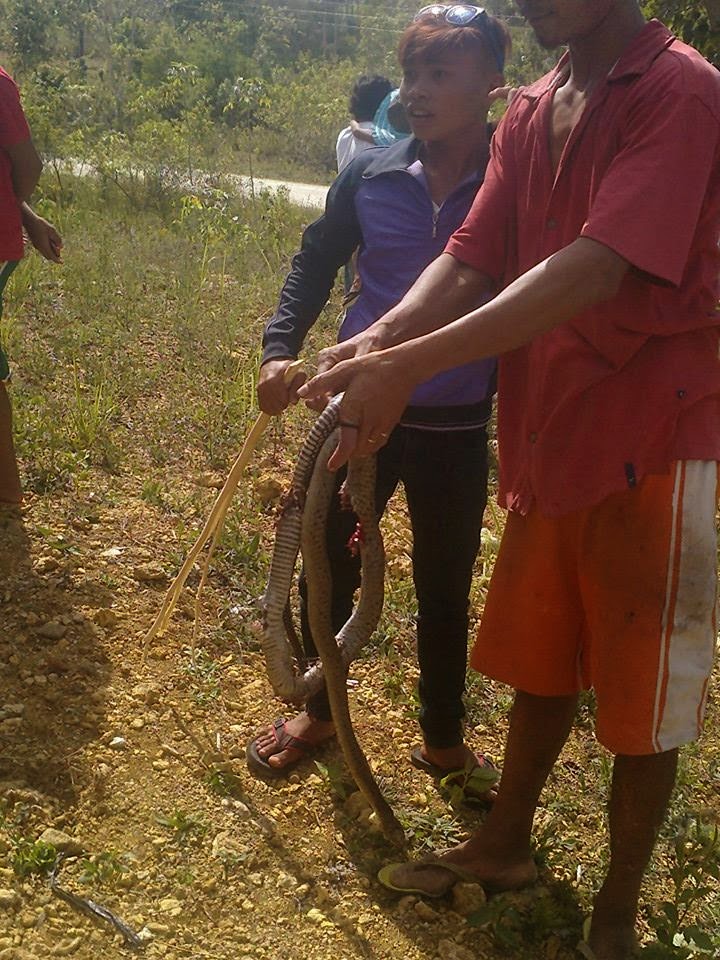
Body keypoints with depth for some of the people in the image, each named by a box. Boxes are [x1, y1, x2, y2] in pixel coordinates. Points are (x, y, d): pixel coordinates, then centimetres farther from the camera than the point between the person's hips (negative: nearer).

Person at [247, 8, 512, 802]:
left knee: (444, 586, 12)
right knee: (326, 562, 13)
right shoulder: (369, 176, -4)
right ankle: (318, 710, 39)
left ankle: (442, 739, 35)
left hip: (458, 429, -2)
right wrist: (281, 349, -2)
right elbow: (315, 263, 9)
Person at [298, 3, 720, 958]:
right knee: (539, 661, 20)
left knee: (640, 696, 8)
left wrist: (410, 364, -33)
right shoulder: (532, 112, 9)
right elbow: (470, 257, 1)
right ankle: (505, 844, 41)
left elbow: (597, 268, -27)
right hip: (549, 439, 7)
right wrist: (380, 338, -19)